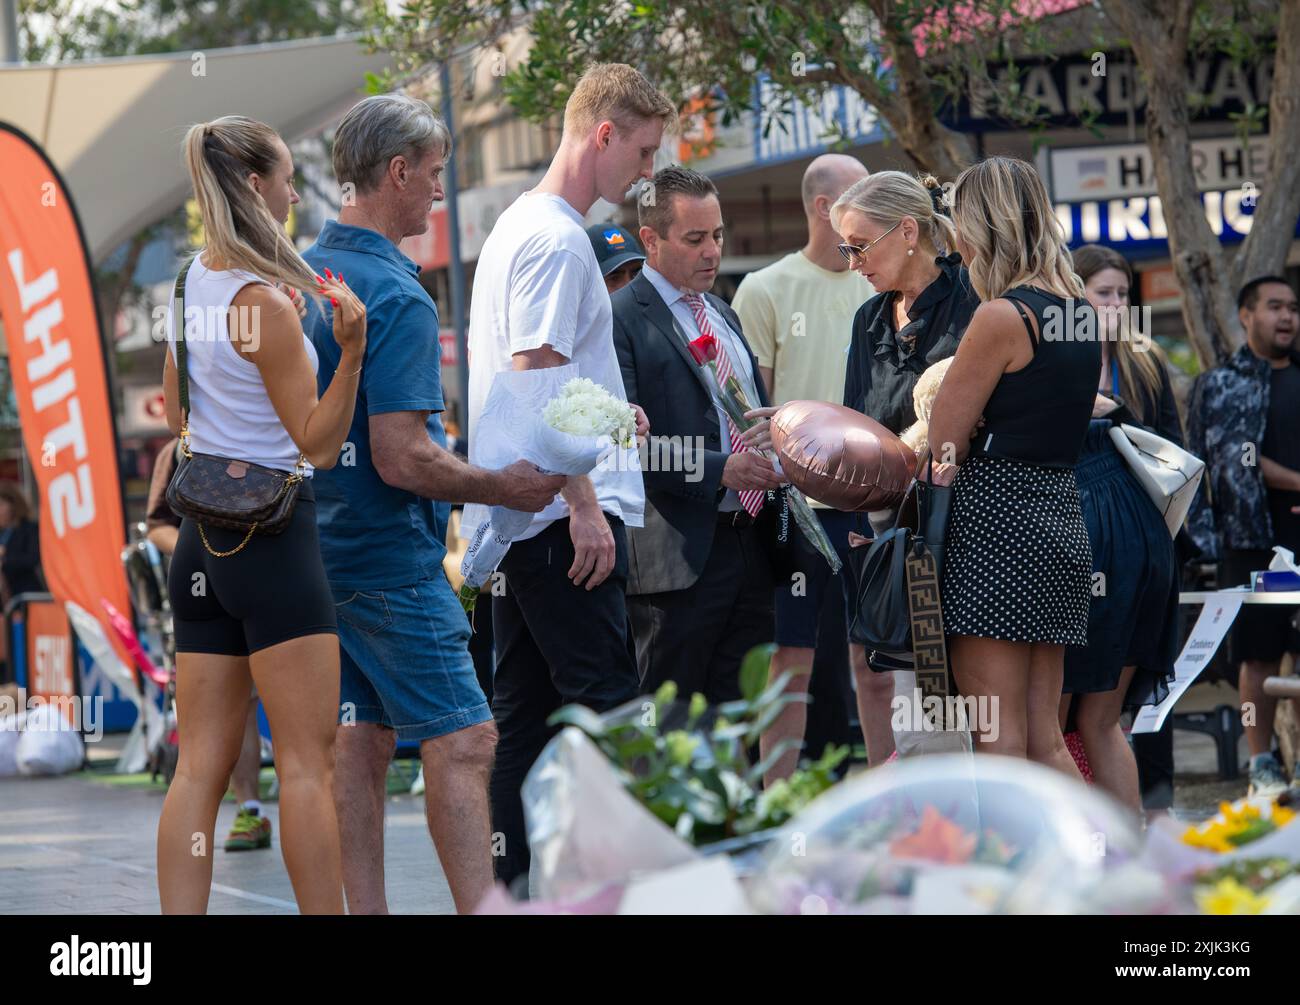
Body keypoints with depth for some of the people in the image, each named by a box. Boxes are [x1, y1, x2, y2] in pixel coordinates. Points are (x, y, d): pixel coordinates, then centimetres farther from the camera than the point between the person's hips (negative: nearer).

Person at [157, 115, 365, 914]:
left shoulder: (190, 285, 9)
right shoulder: (265, 302, -14)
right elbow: (318, 441, -11)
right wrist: (352, 345, -23)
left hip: (203, 541, 8)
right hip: (273, 534, -8)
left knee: (201, 763, 5)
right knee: (309, 759, -4)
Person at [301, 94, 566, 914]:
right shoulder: (395, 298, -18)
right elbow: (403, 459, -23)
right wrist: (508, 488, -11)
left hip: (319, 545, 9)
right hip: (390, 560, -9)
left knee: (358, 742, 10)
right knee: (462, 741, -9)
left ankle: (364, 910, 11)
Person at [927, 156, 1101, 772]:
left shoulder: (1002, 316, -13)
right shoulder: (1080, 311, 11)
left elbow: (941, 450, -10)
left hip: (995, 520, -8)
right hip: (1061, 519, 8)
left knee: (997, 739, -5)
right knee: (1044, 738, 9)